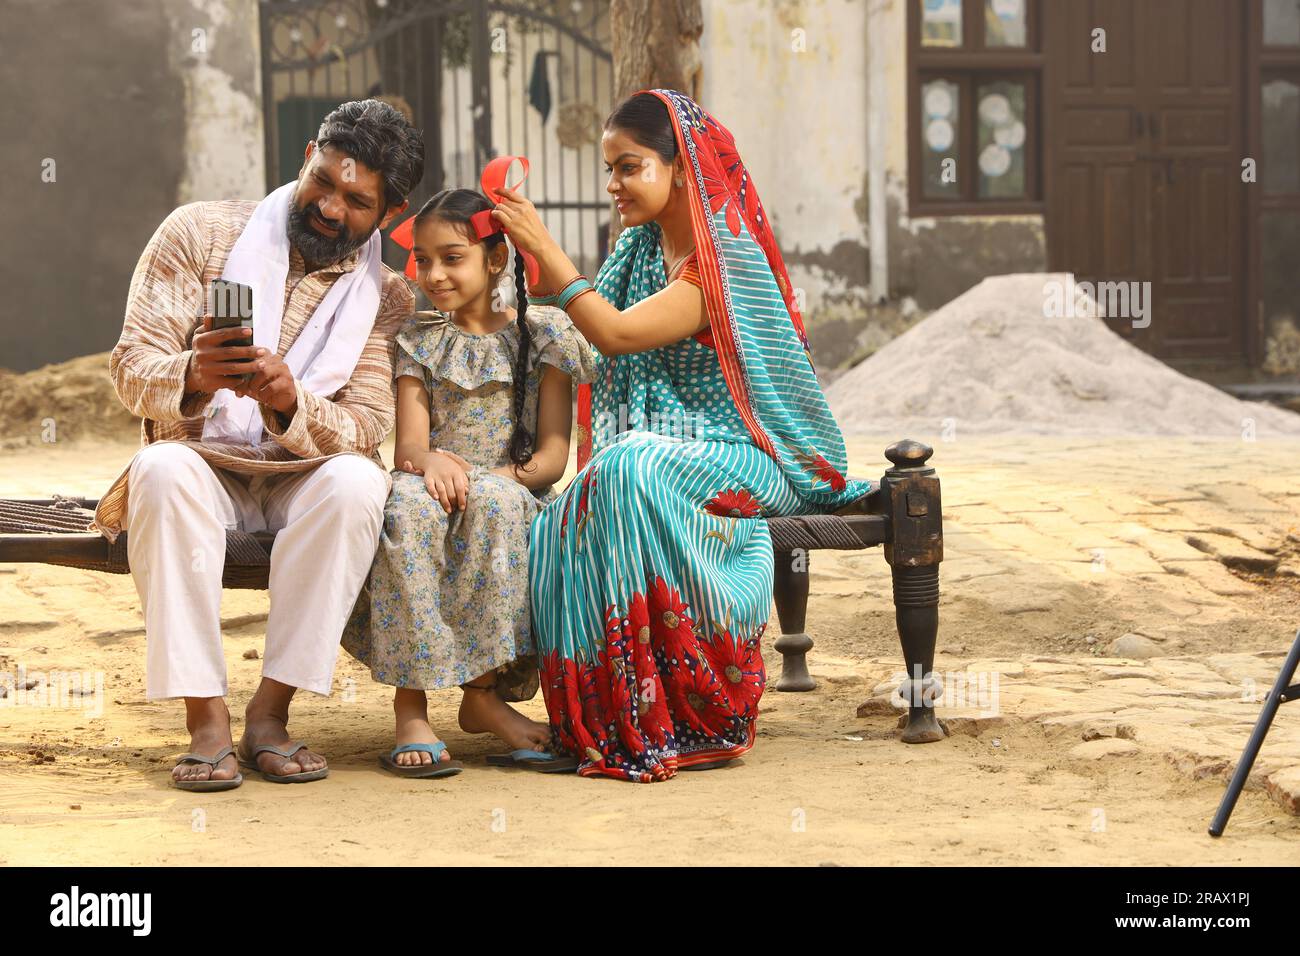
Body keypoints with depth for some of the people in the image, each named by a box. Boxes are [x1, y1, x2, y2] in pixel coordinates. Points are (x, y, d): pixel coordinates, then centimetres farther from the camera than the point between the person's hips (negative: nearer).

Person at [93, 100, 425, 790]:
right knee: (163, 467, -36)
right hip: (201, 468, -1)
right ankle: (205, 719, -34)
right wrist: (192, 378, -31)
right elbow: (130, 365, -7)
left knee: (355, 480, -34)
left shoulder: (387, 300, 2)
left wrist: (289, 402, -31)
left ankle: (270, 710, -27)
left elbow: (363, 430, -9)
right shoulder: (200, 233, -1)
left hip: (304, 481, 1)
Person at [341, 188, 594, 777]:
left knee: (494, 503, -39)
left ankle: (482, 693, -30)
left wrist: (492, 477, -21)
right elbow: (408, 444, 1)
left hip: (513, 492, -1)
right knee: (408, 503, -36)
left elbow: (553, 456, -1)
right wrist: (429, 460, -24)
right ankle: (411, 702, -38)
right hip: (437, 486, 2)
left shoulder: (542, 332, 7)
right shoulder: (420, 341, 14)